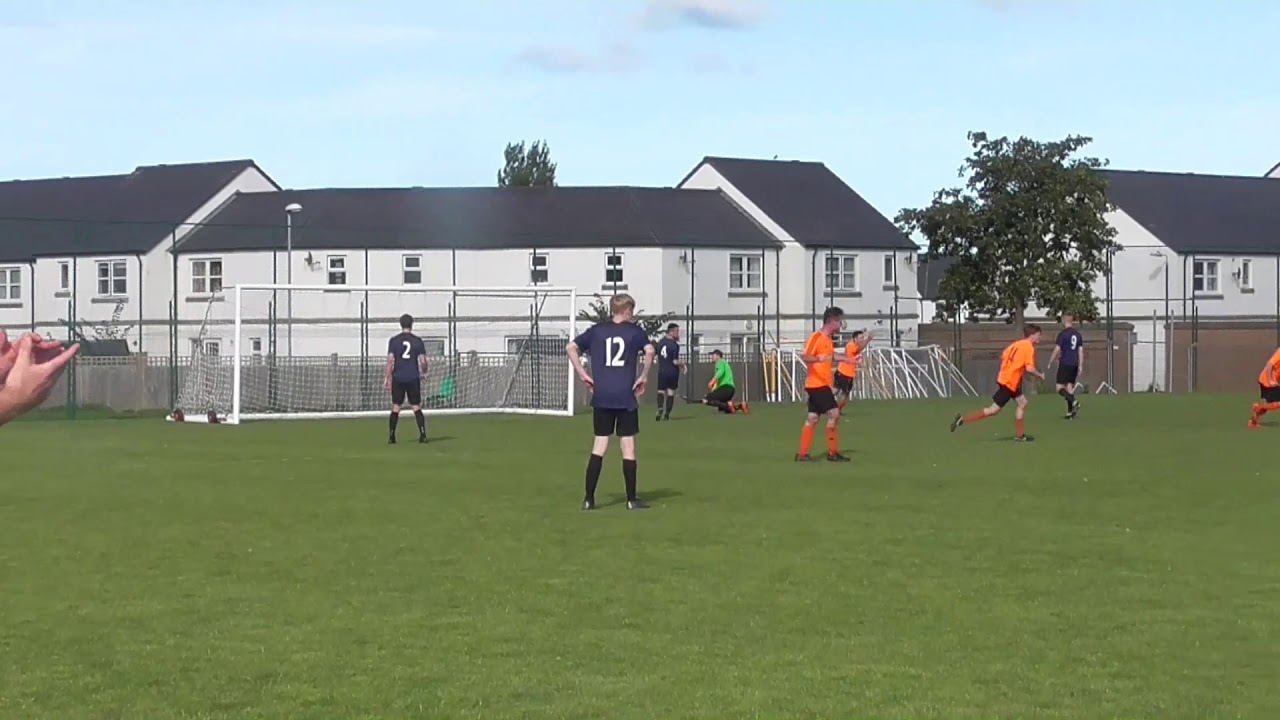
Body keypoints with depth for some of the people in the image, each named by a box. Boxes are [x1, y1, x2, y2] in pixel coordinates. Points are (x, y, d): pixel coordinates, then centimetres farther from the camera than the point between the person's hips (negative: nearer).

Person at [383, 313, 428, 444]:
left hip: (398, 378, 0)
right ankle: (423, 435, -6)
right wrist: (423, 372, 17)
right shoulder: (417, 341, -1)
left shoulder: (394, 340, -1)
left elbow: (390, 360, -6)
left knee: (395, 407, 6)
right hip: (413, 378, 0)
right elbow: (423, 361, -2)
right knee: (416, 407, 5)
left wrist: (387, 378, -2)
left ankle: (391, 437, 3)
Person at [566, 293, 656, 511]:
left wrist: (582, 374, 5)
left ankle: (589, 498, 3)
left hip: (601, 397, 3)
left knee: (599, 445, 6)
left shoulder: (596, 331, 9)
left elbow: (571, 348, 2)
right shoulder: (634, 331, 1)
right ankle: (632, 499, 6)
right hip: (626, 397, -3)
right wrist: (643, 377, -4)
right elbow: (650, 351, -14)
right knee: (628, 445, 3)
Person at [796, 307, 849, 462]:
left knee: (812, 418, 7)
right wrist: (819, 359, -39)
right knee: (834, 414, -10)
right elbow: (804, 357, -20)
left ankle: (802, 454, 8)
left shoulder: (828, 339, 14)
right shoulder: (816, 337, -12)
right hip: (816, 384, -9)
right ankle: (832, 453, -4)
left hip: (823, 385, 9)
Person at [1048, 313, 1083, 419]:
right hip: (1075, 364, 6)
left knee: (1059, 387, -5)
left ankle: (1074, 402, -27)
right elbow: (1081, 351, 10)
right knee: (1070, 387, 10)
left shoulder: (1062, 334, -8)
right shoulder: (1077, 334, 11)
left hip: (1065, 363, -6)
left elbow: (1057, 350, -10)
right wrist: (1080, 366, 13)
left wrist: (1050, 363, -2)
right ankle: (1070, 412, 5)